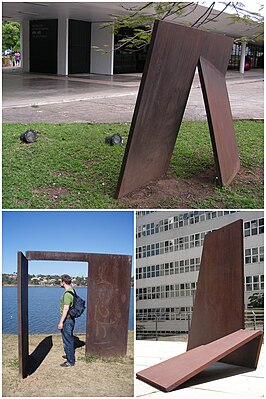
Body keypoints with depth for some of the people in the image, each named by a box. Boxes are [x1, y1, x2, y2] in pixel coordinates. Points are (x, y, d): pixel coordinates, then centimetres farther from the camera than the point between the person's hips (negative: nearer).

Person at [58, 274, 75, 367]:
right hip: (70, 319, 10)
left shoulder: (67, 294, -22)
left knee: (67, 340, -2)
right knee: (70, 339, 23)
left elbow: (66, 309, -25)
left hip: (67, 320, -10)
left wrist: (61, 322, -22)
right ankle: (70, 355, 39)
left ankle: (70, 361, 5)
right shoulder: (71, 291, 10)